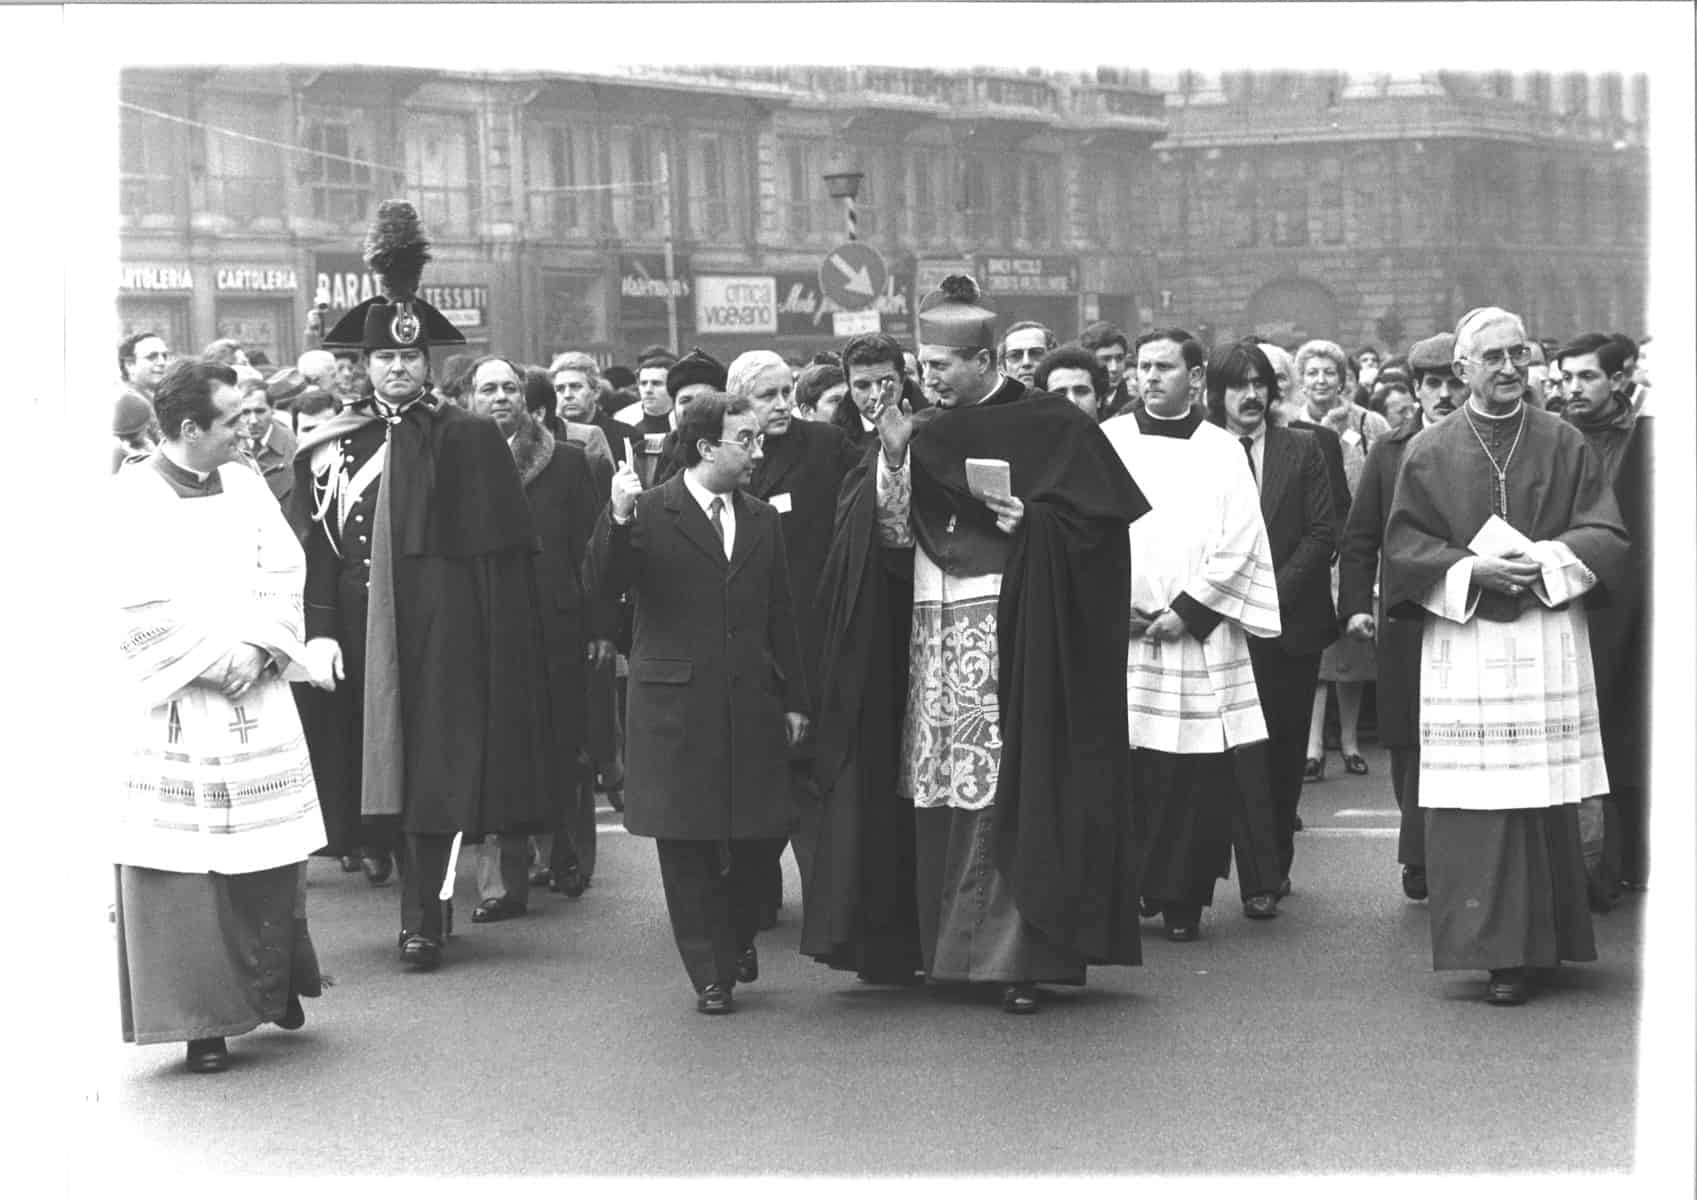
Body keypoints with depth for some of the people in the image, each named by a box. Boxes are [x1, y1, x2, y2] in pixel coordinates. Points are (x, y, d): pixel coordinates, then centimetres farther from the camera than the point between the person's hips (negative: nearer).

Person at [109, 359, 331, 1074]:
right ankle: (204, 1019, 3)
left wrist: (258, 652, -9)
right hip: (179, 708, -5)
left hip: (258, 697, 5)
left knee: (270, 851, 9)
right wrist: (216, 661, -14)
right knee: (189, 866, -3)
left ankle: (274, 983, 28)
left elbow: (284, 573, 5)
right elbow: (146, 608, -12)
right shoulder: (133, 499, -6)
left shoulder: (245, 484, 9)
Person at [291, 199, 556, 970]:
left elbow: (501, 551, -3)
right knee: (377, 761, 7)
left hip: (444, 629, -3)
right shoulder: (331, 445, 6)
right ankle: (421, 902, 19)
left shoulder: (468, 439, 0)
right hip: (362, 626, 3)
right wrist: (320, 629, -9)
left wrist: (500, 640, -10)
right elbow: (316, 547, 2)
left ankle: (421, 916, -2)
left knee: (435, 764, -5)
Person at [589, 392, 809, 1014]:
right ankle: (711, 973, 13)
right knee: (687, 845, 1)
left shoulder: (762, 521, 12)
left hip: (750, 702, 4)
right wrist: (617, 518, -27)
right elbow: (605, 588, -13)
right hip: (675, 703, -4)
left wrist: (793, 699, 14)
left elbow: (780, 617, 15)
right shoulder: (649, 513, -3)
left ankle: (738, 934, 30)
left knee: (759, 834, 2)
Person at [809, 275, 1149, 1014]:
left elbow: (1096, 518, -5)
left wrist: (1029, 521, -18)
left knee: (1009, 796, -8)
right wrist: (891, 459, -4)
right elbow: (894, 537, 7)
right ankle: (949, 950, 13)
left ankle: (1019, 957, -4)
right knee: (938, 798, 5)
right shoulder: (928, 435, 12)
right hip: (933, 630, 5)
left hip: (1012, 632, -5)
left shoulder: (1051, 428, -3)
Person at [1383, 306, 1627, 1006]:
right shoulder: (1429, 454, 5)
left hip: (1550, 640, 1)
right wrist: (1473, 570, -11)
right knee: (1475, 807, -5)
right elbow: (1403, 547, 2)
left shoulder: (1565, 446, 8)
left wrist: (1544, 558, -11)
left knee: (1544, 801, 1)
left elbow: (1606, 536, 5)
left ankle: (1542, 940, 12)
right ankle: (1497, 951, -3)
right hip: (1462, 646, -1)